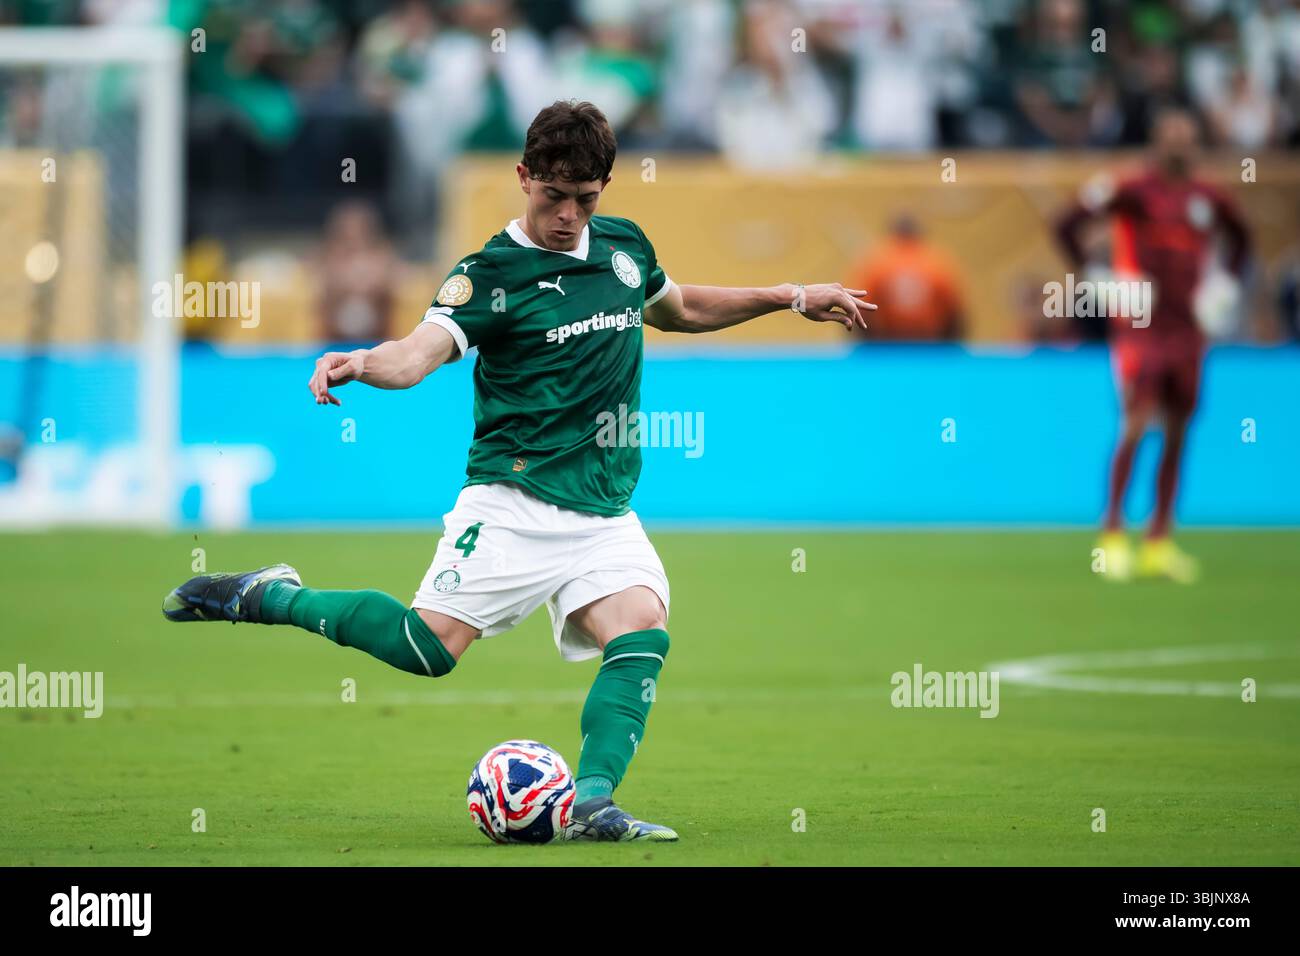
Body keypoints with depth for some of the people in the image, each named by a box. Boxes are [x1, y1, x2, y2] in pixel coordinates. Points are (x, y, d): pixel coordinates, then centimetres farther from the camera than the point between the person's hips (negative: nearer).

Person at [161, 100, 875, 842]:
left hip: (605, 513, 5)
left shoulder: (625, 246, 12)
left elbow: (679, 309, 32)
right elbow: (423, 350, -22)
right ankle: (269, 596, 4)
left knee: (642, 630, -19)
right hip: (515, 500, -5)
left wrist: (793, 299, 30)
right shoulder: (491, 273, -7)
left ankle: (592, 805, -19)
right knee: (430, 646, -14)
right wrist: (362, 363, -44)